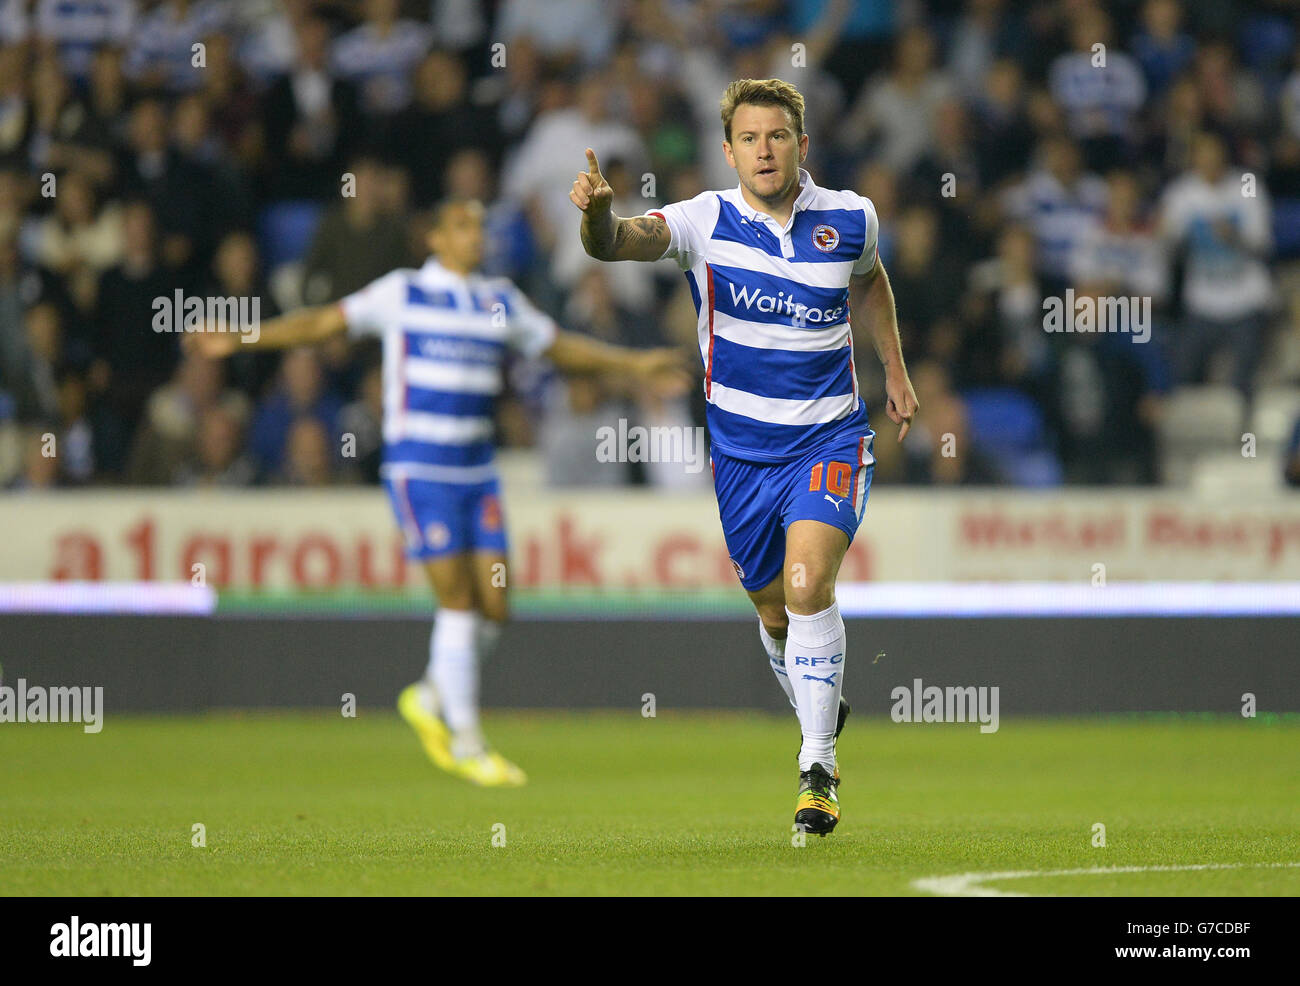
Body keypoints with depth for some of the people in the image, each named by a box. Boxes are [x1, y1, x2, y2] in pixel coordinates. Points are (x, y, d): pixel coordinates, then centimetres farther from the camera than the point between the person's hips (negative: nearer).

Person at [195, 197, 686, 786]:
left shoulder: (501, 302, 12)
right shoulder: (403, 294, -1)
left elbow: (560, 346, 25)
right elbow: (324, 323, 1)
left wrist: (634, 365, 26)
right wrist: (240, 341, -4)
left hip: (477, 467, 5)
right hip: (417, 467, -5)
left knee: (493, 606, -1)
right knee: (458, 601, -10)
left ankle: (430, 698, 25)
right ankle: (467, 746, -1)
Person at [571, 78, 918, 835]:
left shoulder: (850, 219, -4)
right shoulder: (707, 222, -10)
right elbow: (623, 241, -29)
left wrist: (896, 371, 20)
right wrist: (599, 213, -51)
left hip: (829, 439, -1)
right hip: (742, 450, 1)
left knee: (808, 585, -22)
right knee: (775, 613, 12)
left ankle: (819, 767, -16)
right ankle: (823, 710, 42)